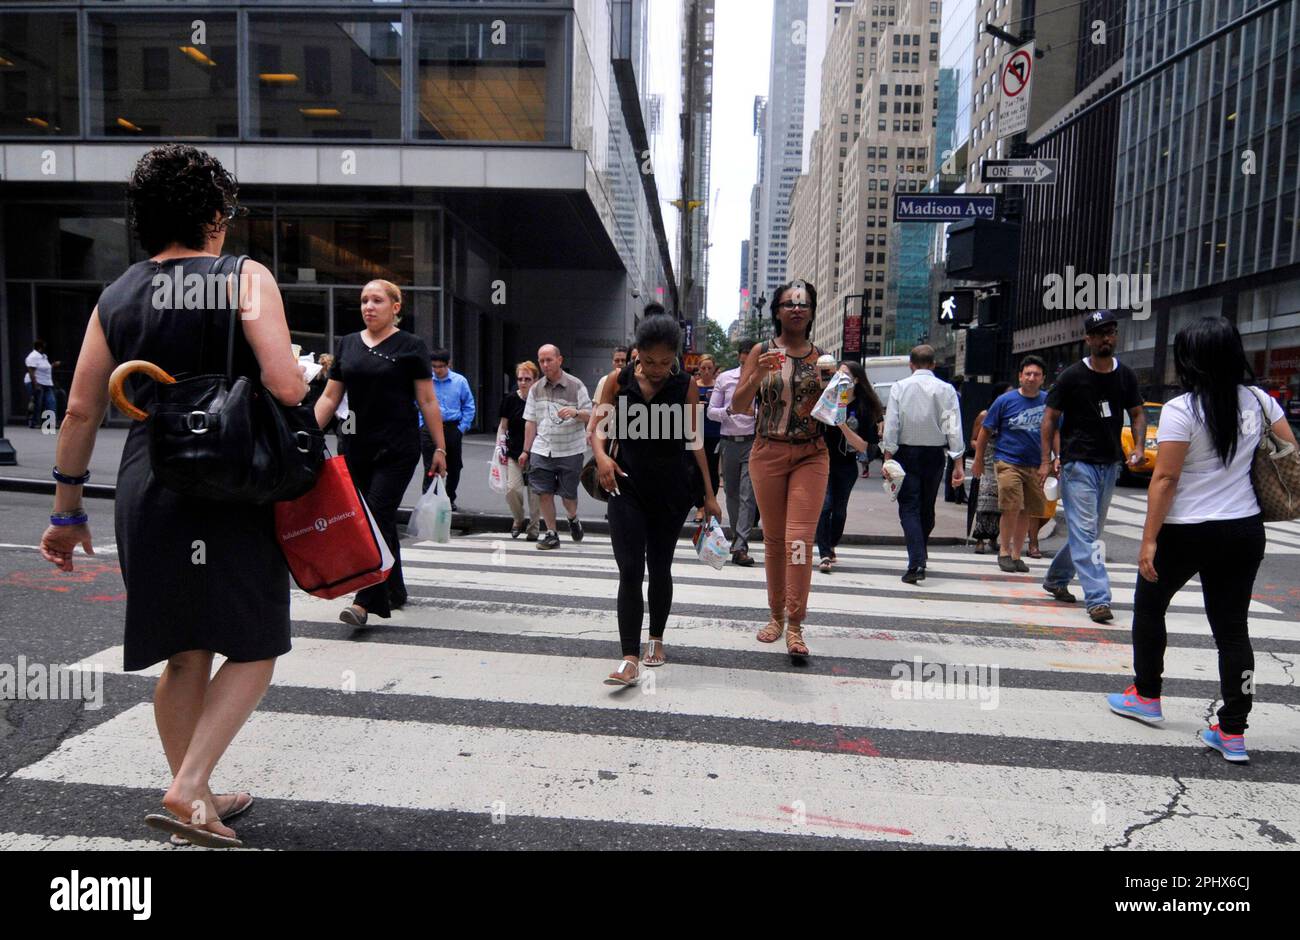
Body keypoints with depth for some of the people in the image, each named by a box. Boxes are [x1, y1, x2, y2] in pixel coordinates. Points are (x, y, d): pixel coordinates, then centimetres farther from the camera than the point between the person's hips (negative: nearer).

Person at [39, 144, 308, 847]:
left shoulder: (116, 296, 11)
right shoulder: (245, 277, -6)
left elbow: (81, 409, 10)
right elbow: (286, 388, -18)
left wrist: (68, 510, 17)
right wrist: (302, 381, 6)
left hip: (146, 491, 6)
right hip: (230, 490, -6)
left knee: (185, 655, 18)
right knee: (252, 649, 9)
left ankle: (194, 798, 29)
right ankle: (188, 789, -1)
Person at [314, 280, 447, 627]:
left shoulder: (410, 346, -1)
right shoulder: (348, 344, 12)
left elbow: (427, 400, -2)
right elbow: (330, 397, 12)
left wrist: (440, 447, -5)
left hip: (398, 448, -5)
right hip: (358, 446, 5)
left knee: (377, 517, -11)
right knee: (381, 520, 12)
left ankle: (365, 601, -10)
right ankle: (394, 591, 26)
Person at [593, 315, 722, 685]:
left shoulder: (686, 385, -3)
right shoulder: (618, 381, -3)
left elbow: (693, 440, 2)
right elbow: (599, 428, 4)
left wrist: (708, 494, 3)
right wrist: (601, 456, -19)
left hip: (671, 489, 1)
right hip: (628, 487, 0)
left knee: (660, 568, 13)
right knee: (630, 571, -9)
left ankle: (656, 639, 33)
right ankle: (630, 658, -7)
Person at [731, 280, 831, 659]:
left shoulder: (822, 356, 6)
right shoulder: (762, 351, 3)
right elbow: (737, 406, -2)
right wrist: (758, 375, -17)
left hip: (811, 455, 0)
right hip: (768, 453, 0)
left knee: (800, 538, -10)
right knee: (773, 538, 9)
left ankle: (795, 625, -3)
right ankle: (777, 614, 24)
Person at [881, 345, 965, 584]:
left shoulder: (899, 387, -3)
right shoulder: (946, 390, -1)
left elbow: (891, 425, -8)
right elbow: (954, 429, -5)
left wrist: (888, 458, -5)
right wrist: (958, 463, -4)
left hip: (906, 453, -2)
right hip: (934, 454, 2)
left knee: (909, 507, -1)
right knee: (927, 507, 17)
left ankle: (916, 563, -14)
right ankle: (921, 553, 32)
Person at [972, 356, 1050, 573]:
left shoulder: (1049, 401, 6)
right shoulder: (1005, 400, -2)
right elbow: (985, 430, 3)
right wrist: (978, 461, 5)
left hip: (1035, 465, 3)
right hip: (1008, 462, -3)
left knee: (1026, 511, 8)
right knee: (1012, 508, -12)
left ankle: (1016, 554, 20)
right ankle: (1004, 551, 5)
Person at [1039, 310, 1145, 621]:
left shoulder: (1126, 376, 8)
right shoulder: (1072, 376, -6)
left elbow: (1137, 413, 17)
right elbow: (1050, 417, -2)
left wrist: (1138, 447, -2)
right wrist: (1046, 460, -10)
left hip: (1110, 464, 6)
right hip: (1078, 463, -6)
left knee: (1089, 531, 13)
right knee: (1085, 531, -10)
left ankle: (1055, 579, 30)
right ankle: (1098, 599, -10)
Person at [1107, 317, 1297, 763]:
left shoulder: (1181, 409, -15)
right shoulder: (1259, 401, 2)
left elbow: (1165, 479, -17)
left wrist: (1149, 539, -13)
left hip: (1187, 533, -5)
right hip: (1244, 530, 5)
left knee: (1149, 607, 17)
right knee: (1232, 627, 9)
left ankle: (1146, 695, 29)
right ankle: (1233, 733, 12)